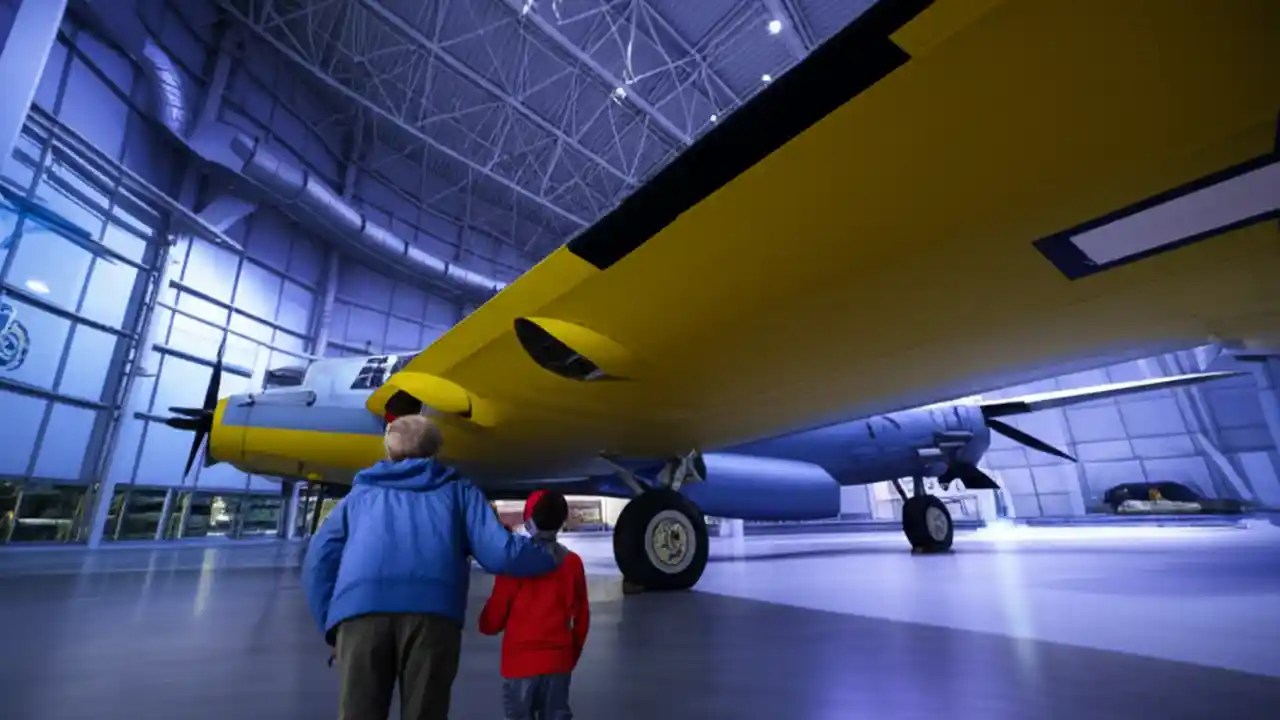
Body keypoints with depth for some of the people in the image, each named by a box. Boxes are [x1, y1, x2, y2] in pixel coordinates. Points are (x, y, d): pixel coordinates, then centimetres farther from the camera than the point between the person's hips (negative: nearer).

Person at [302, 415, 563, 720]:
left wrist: (332, 627, 23)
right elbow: (499, 553, 12)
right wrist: (550, 556, 27)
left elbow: (318, 561, 20)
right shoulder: (457, 490, 25)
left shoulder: (361, 492, 31)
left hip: (360, 611, 2)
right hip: (433, 612, -1)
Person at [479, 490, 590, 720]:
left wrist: (487, 624, 16)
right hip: (559, 660, 3)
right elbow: (582, 616, 4)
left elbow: (496, 613, -7)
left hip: (521, 660, -3)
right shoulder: (573, 562, -2)